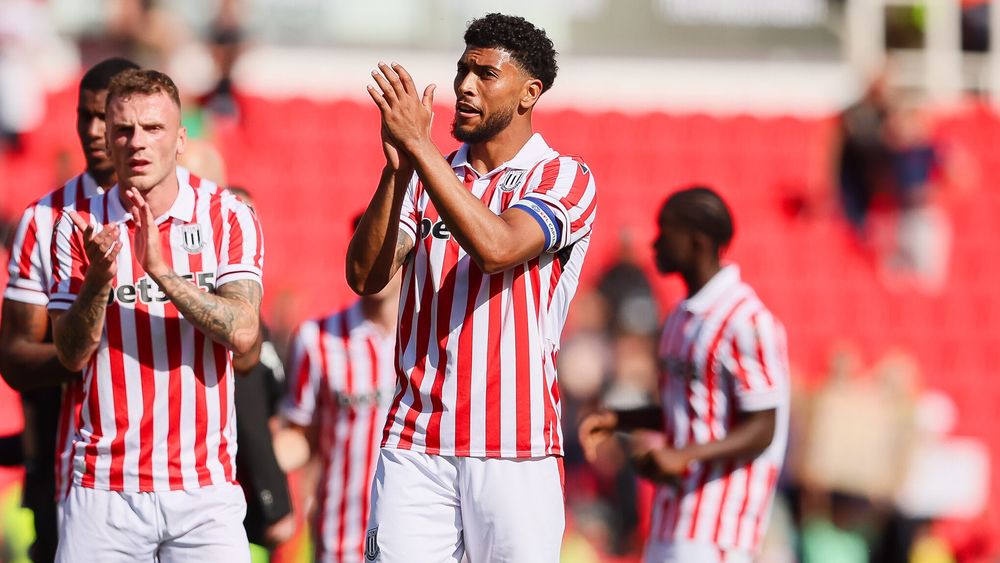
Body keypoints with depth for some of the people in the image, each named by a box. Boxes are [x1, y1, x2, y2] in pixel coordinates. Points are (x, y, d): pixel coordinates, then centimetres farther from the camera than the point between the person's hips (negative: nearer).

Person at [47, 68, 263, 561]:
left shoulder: (229, 218, 2)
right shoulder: (80, 227, 5)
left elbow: (243, 334, -11)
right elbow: (71, 354, -1)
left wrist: (161, 270, -21)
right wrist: (98, 282, -19)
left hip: (204, 487, -1)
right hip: (104, 487, 1)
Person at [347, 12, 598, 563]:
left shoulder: (566, 179, 1)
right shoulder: (426, 177, 15)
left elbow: (496, 247, -18)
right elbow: (365, 276, 1)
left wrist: (418, 145, -18)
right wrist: (397, 166, -10)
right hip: (414, 446, 3)